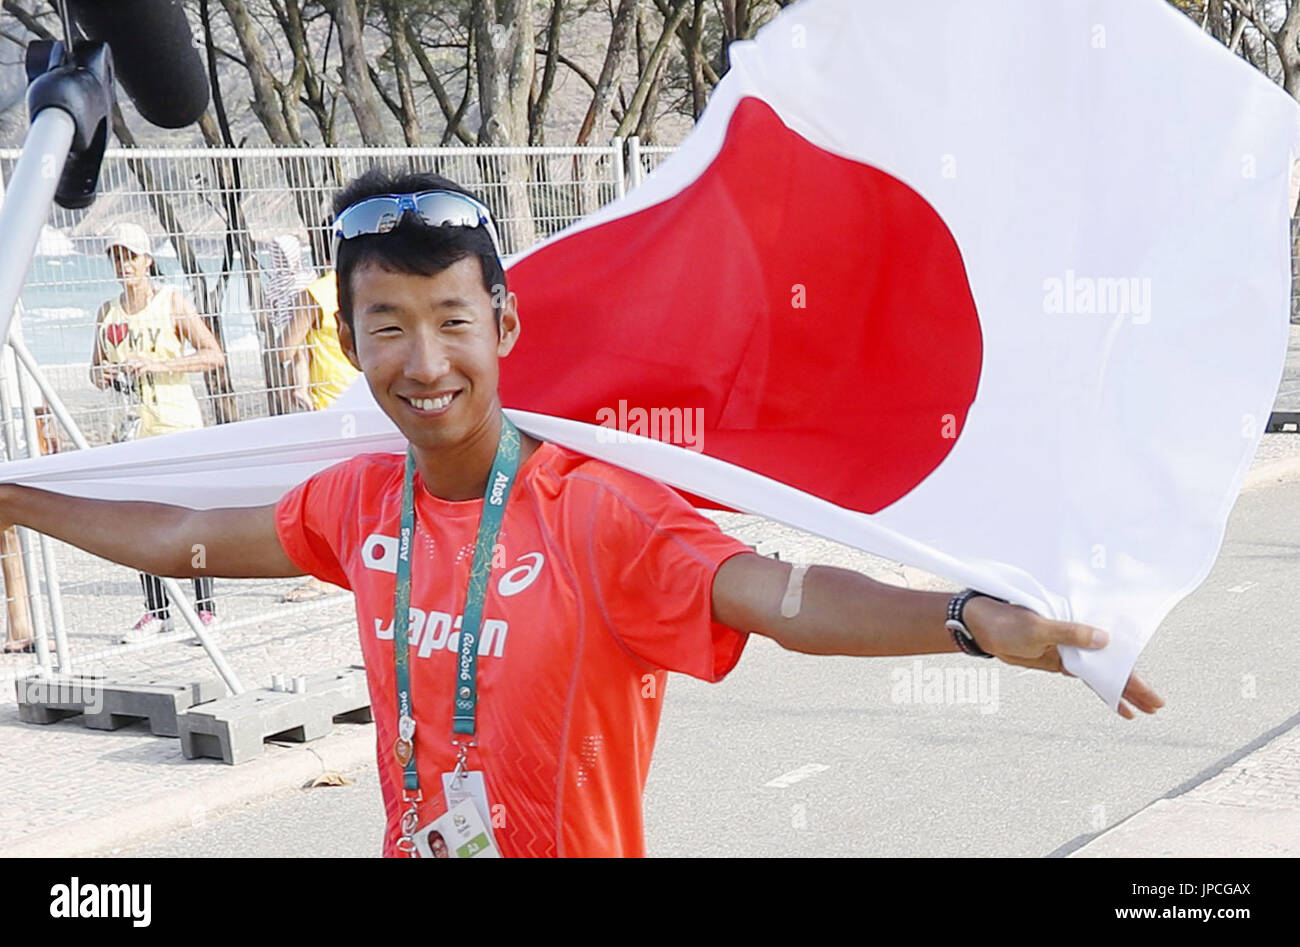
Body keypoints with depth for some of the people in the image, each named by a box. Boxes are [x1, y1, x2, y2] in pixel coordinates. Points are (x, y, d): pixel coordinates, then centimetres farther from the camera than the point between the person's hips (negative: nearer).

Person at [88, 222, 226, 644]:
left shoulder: (172, 300, -3)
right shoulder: (108, 312, 10)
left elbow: (213, 354, -10)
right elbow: (96, 367, 20)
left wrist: (158, 364, -21)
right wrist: (101, 374, -5)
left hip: (176, 420, -4)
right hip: (133, 425, 4)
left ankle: (205, 608, 2)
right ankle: (157, 611, 12)